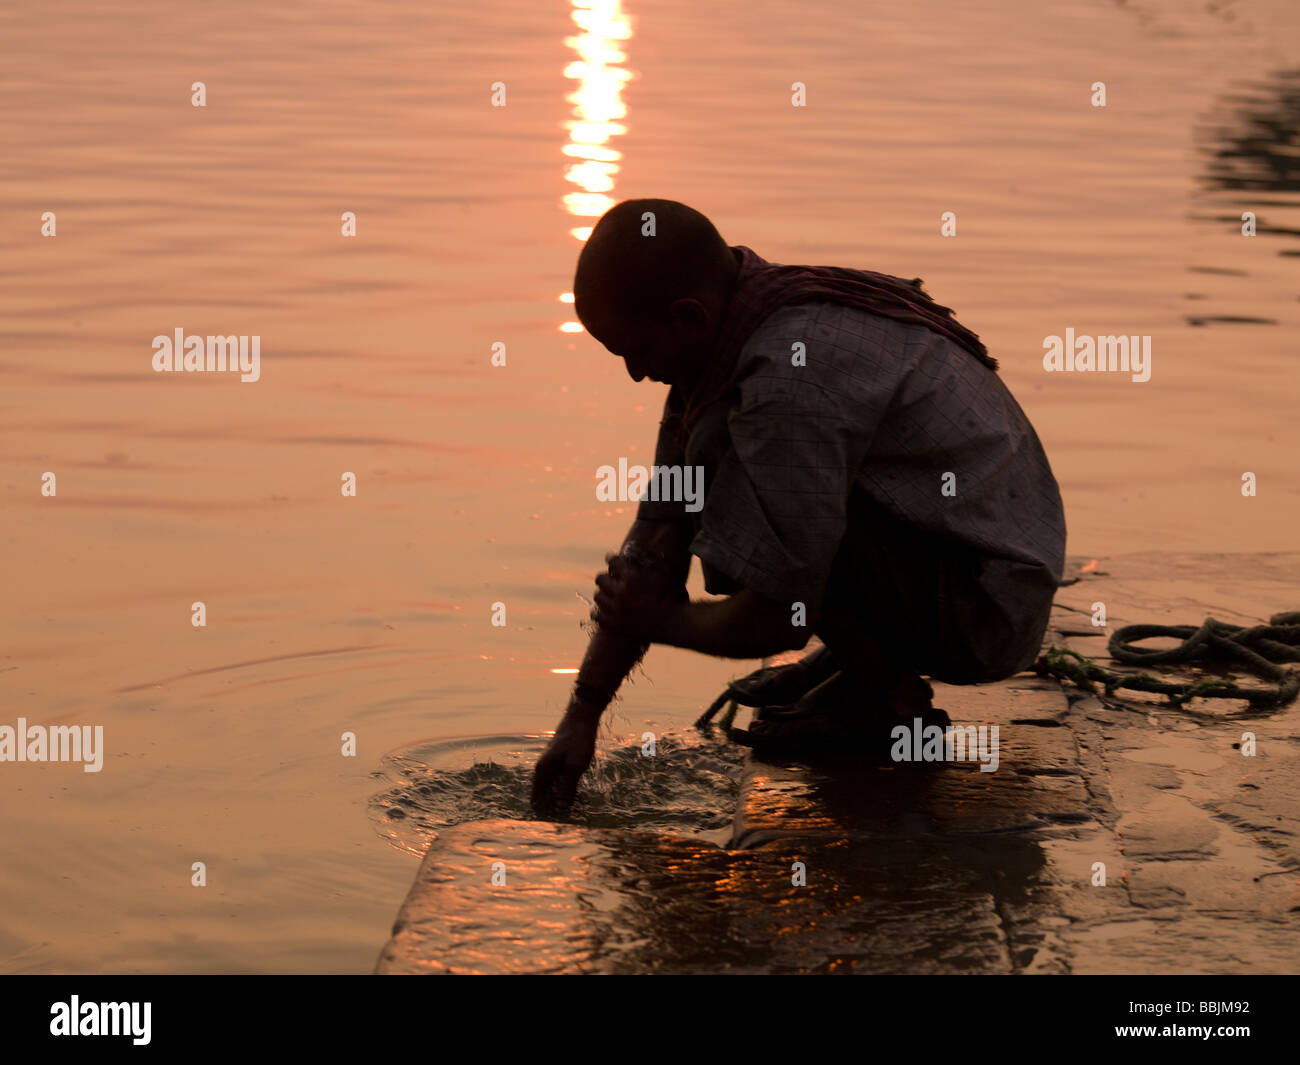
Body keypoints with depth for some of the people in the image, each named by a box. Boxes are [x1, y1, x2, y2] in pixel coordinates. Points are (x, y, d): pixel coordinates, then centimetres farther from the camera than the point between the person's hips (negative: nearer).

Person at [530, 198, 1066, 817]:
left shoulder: (789, 378, -28)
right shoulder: (720, 340, 2)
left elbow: (776, 622, -24)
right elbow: (656, 540, 5)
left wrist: (660, 620, -4)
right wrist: (581, 718, 3)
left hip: (987, 608, -10)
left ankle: (893, 695, -8)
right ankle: (866, 653, 13)